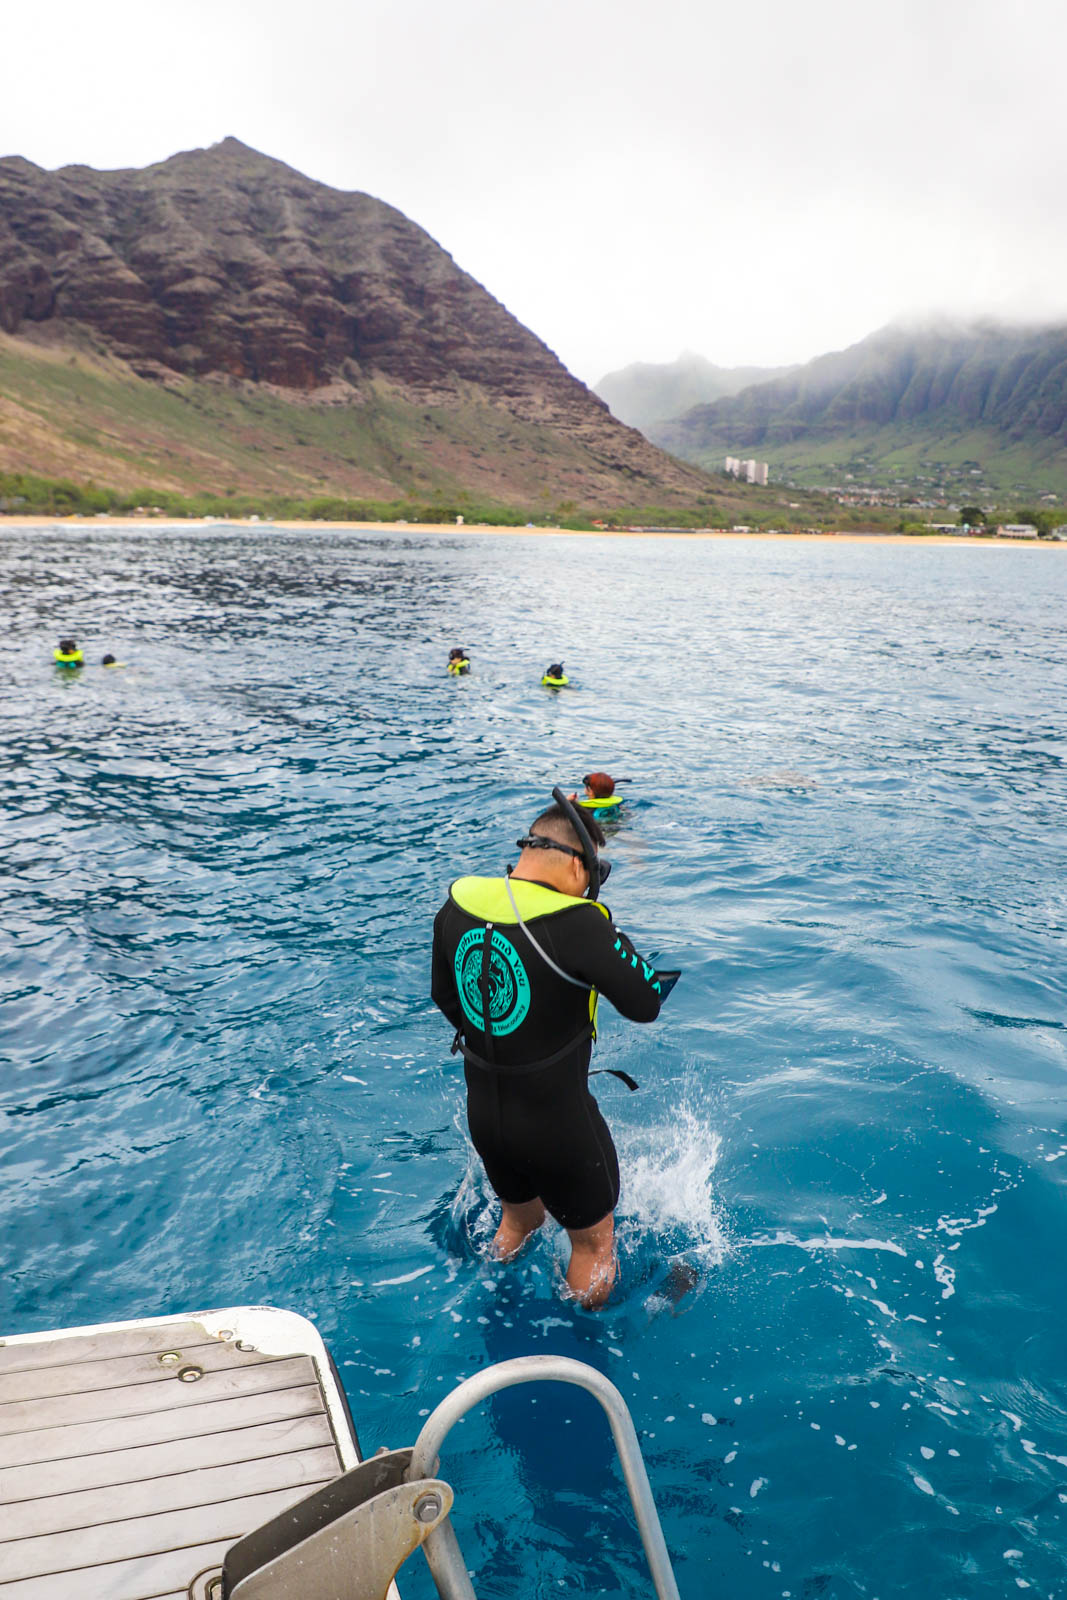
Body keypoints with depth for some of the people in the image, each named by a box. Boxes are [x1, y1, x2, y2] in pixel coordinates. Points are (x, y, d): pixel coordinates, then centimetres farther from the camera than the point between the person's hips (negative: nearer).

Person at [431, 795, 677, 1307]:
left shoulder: (456, 905, -7)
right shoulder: (578, 924, -28)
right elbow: (645, 1005, -20)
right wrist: (605, 927, -10)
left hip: (482, 1113, 7)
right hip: (558, 1122, -6)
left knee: (519, 1218, 35)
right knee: (594, 1243, 23)